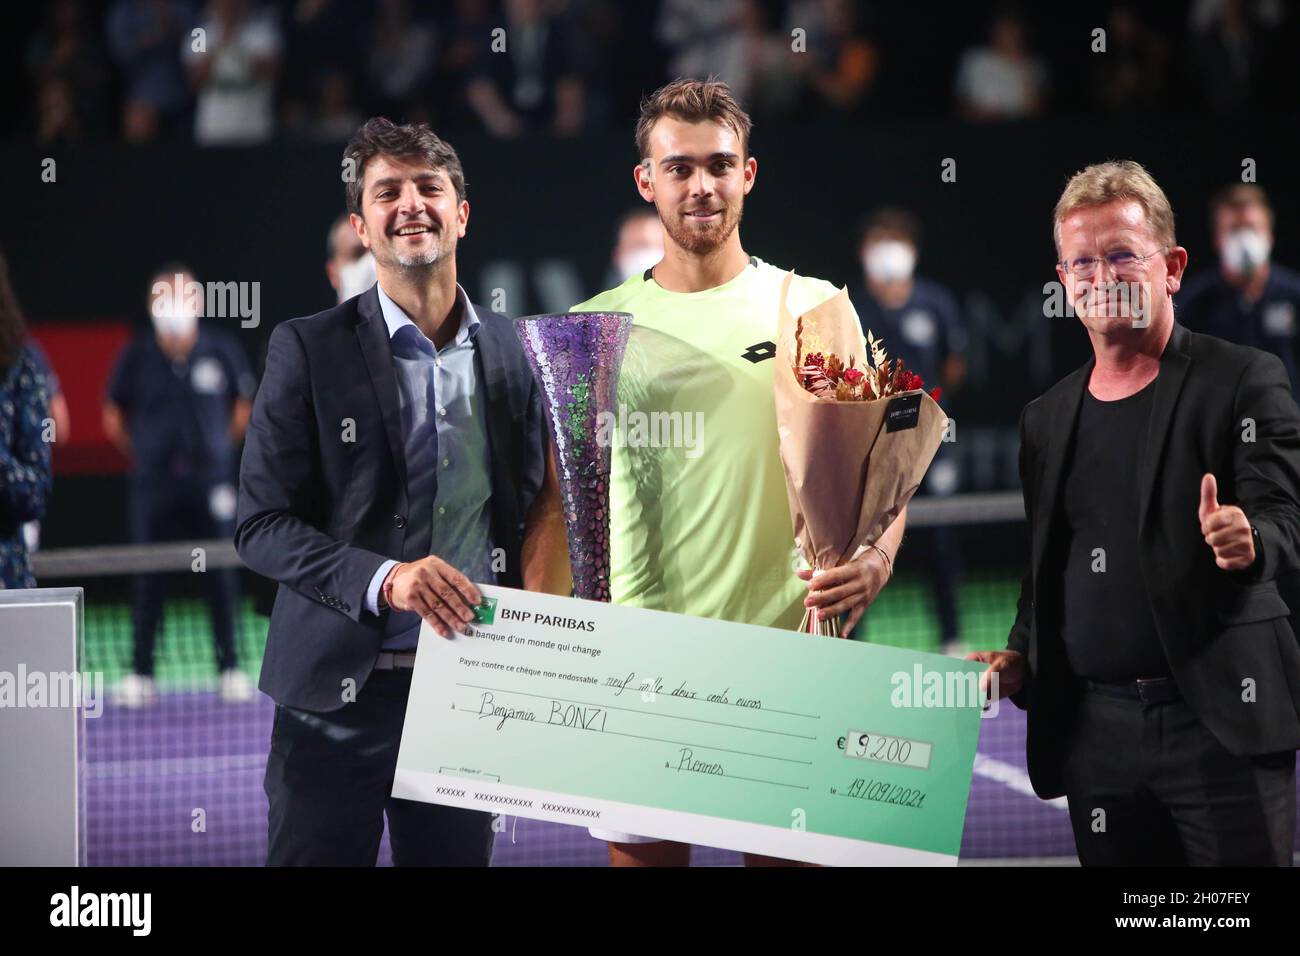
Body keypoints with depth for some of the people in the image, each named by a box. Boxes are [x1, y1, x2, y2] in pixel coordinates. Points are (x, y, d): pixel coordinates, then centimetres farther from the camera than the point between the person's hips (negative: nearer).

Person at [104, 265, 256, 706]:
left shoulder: (222, 351, -1)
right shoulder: (136, 357, -2)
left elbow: (243, 408, 12)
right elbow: (114, 419, 9)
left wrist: (217, 449, 9)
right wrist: (141, 455, 5)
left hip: (211, 483, 0)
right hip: (153, 484, 0)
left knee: (222, 575, 1)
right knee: (148, 578, 1)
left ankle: (230, 668, 8)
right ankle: (141, 674, 7)